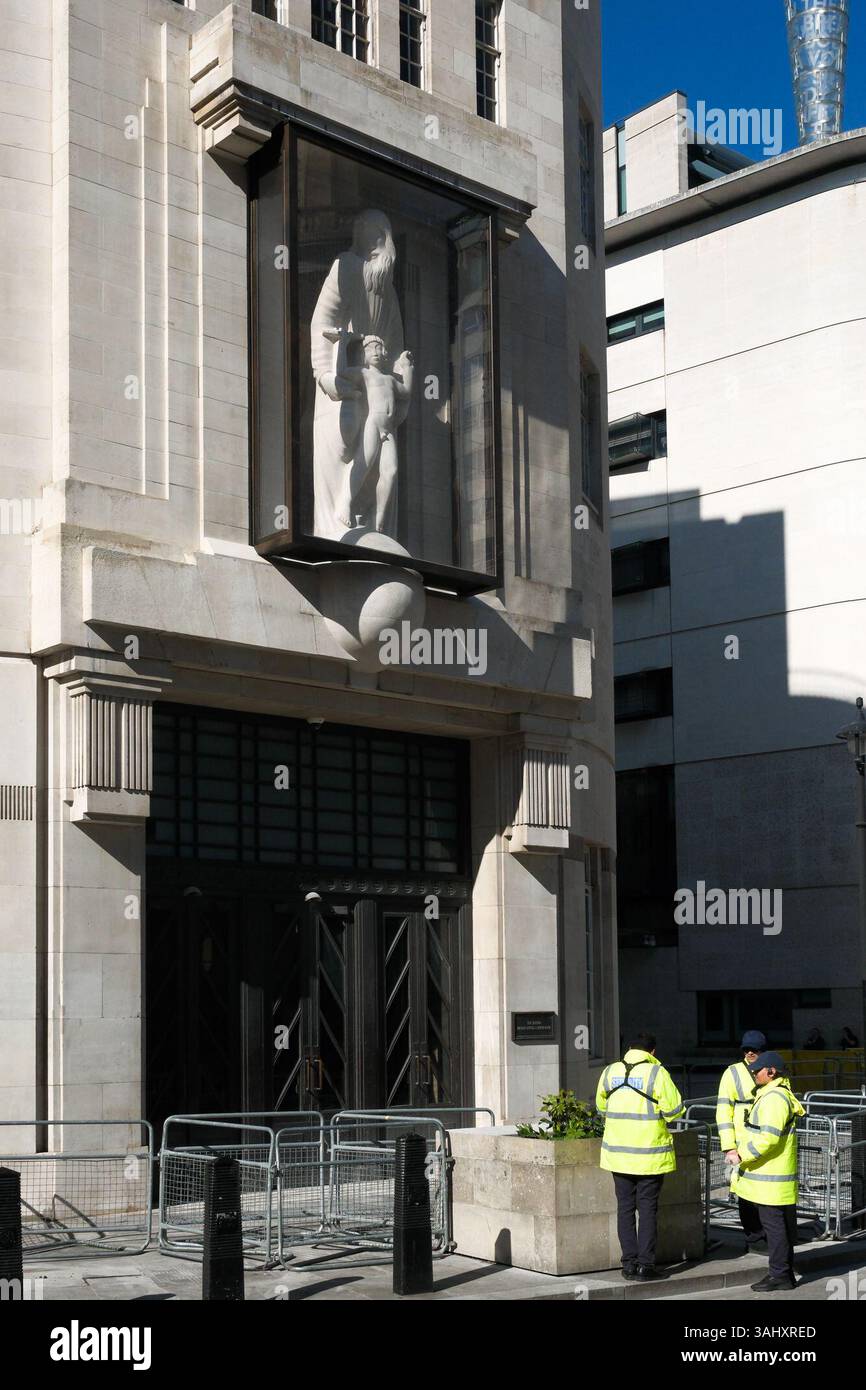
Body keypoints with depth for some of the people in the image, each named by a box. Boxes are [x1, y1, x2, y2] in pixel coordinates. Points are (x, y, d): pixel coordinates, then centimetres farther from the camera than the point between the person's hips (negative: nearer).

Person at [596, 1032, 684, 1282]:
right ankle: (645, 1264, 2)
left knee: (625, 1207, 11)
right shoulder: (657, 1073, -11)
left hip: (618, 1153, 4)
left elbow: (601, 1107, 15)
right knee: (647, 1208, 4)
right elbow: (674, 1109, -11)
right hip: (650, 1153, -4)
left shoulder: (609, 1072, 3)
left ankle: (629, 1262, 10)